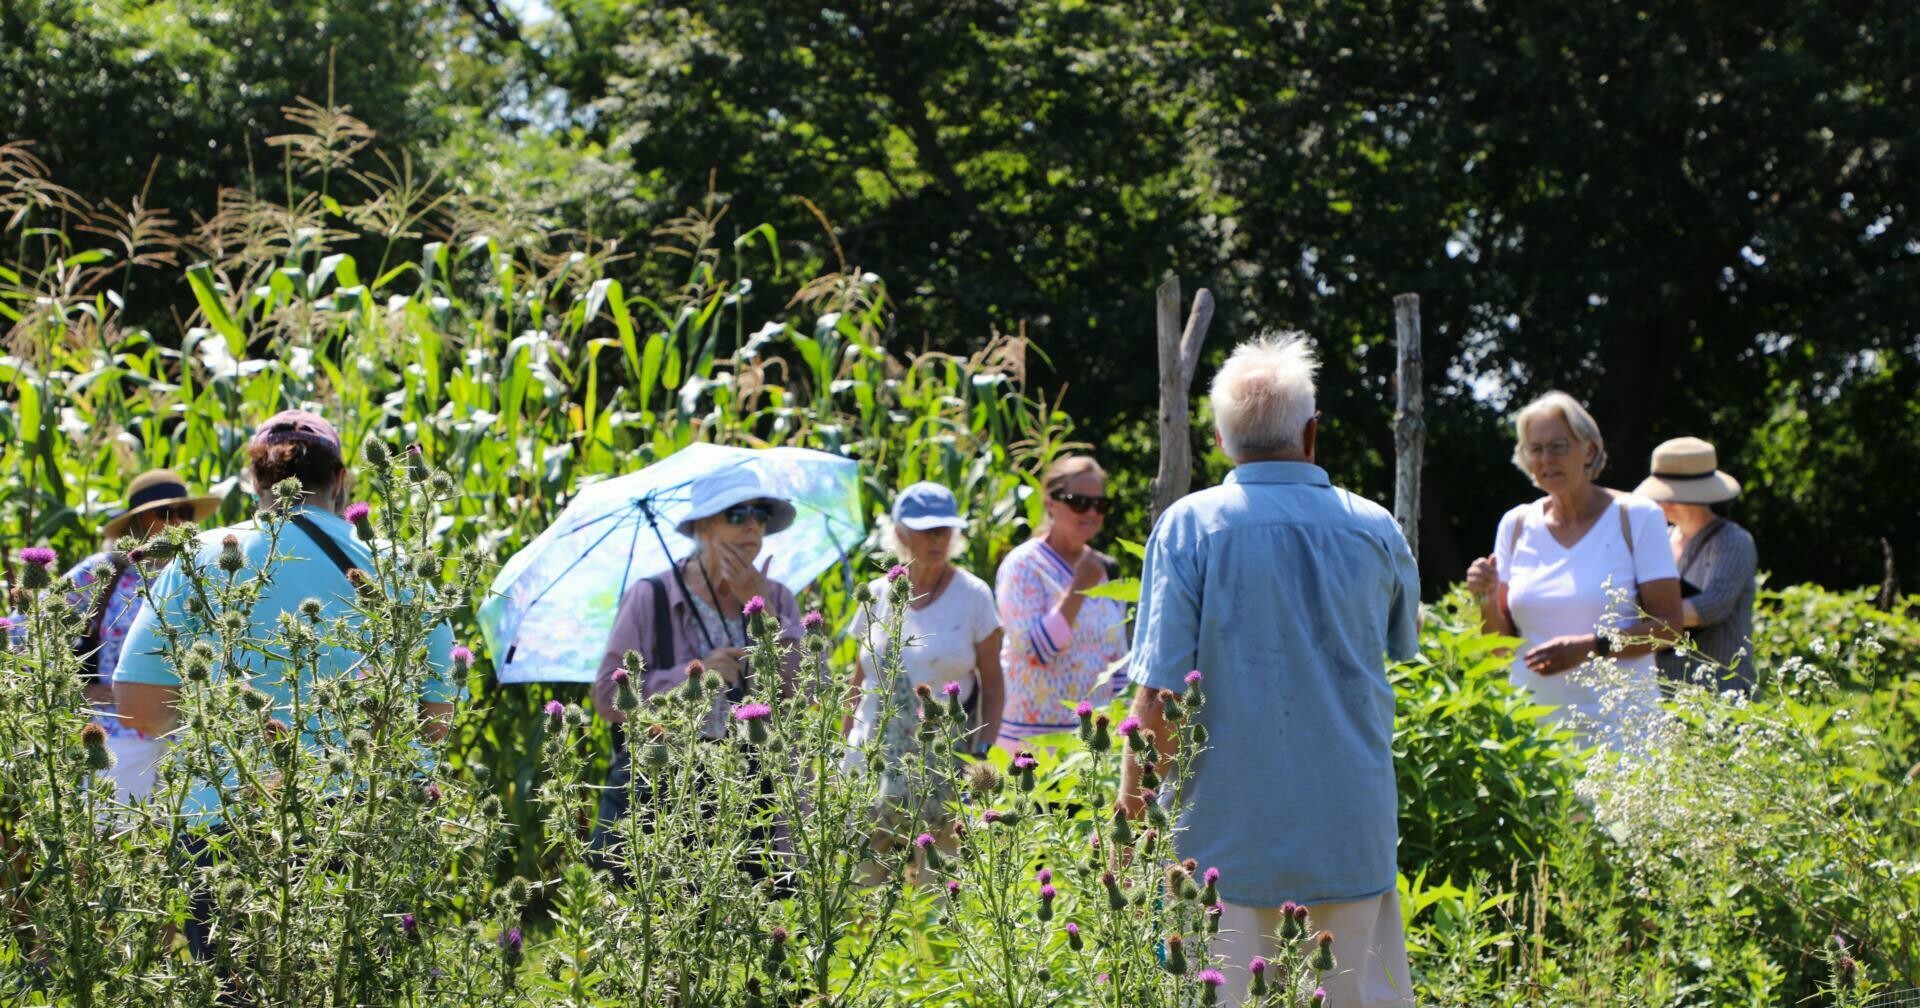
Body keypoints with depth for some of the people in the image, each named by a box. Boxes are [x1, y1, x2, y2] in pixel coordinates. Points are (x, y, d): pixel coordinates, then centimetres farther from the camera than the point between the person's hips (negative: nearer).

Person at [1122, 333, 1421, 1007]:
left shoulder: (1190, 527, -8)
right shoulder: (1374, 530, 0)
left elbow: (1161, 686, -12)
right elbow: (1406, 641, 21)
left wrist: (1134, 786, 1)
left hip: (1229, 821, -2)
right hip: (1352, 822, 2)